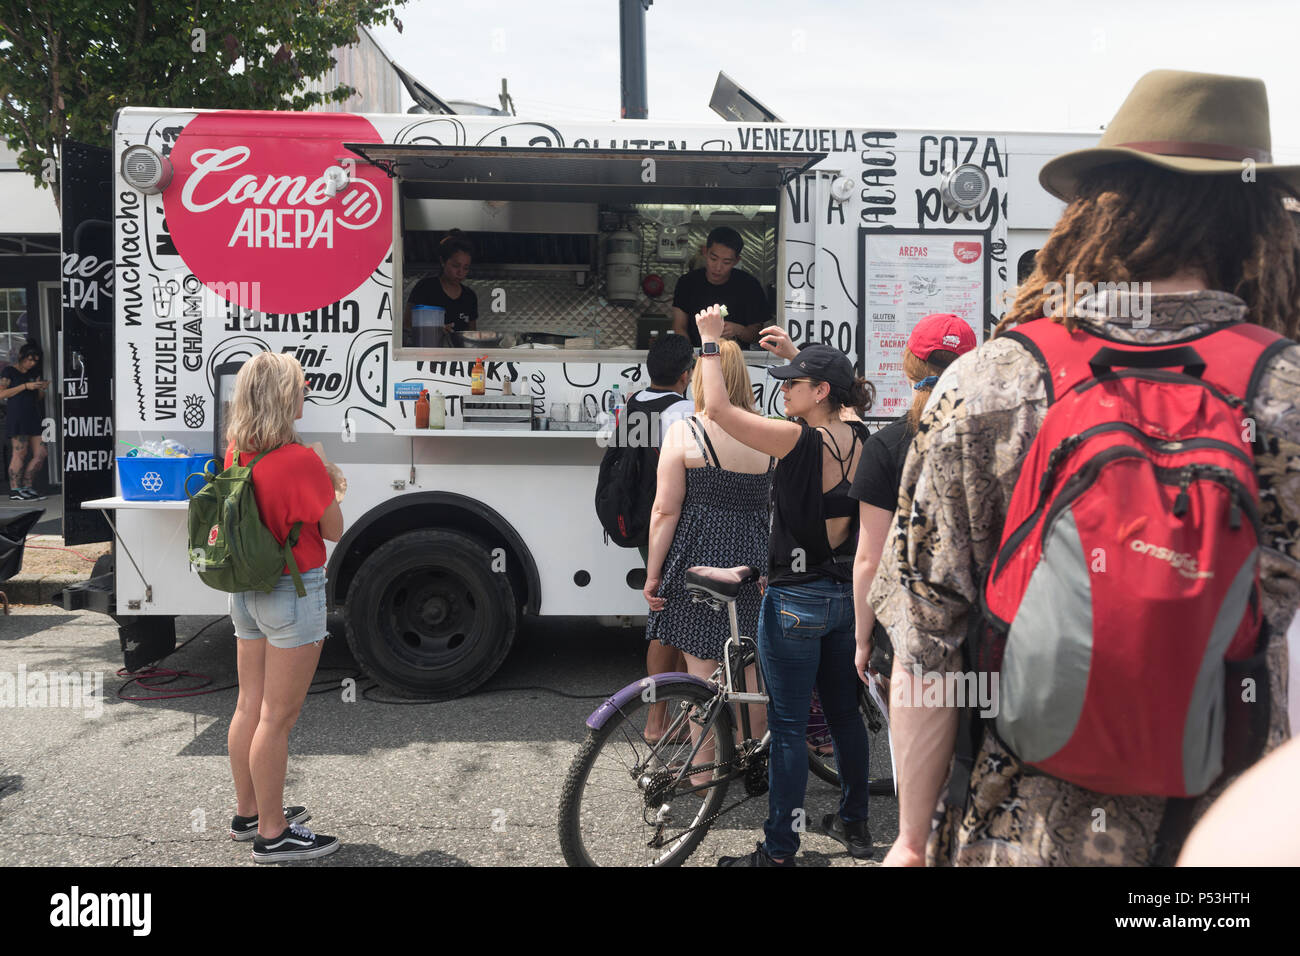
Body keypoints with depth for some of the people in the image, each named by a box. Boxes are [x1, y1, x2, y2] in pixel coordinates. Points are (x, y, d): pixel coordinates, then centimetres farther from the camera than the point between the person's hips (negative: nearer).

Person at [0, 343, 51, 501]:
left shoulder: (32, 374, 22)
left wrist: (41, 389, 5)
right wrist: (25, 386, -12)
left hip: (33, 417, 8)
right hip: (16, 416, -8)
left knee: (40, 454, 2)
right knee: (19, 454, -10)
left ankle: (27, 488, 10)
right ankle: (14, 491, -6)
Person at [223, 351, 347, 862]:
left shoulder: (237, 453, 0)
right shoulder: (301, 460, -22)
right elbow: (333, 530, -11)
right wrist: (330, 483, 3)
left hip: (247, 590, 8)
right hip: (293, 591, -8)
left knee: (250, 706, 17)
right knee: (278, 716, 1)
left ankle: (248, 811, 32)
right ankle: (272, 834, 12)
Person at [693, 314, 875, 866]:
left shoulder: (800, 441, -21)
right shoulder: (856, 438, 0)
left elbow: (717, 408, -21)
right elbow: (835, 396, 25)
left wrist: (710, 341, -9)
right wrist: (794, 354, 20)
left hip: (795, 601, -8)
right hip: (845, 593, 8)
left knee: (788, 726, 1)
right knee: (843, 712, 19)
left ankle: (779, 851, 12)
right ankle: (854, 825, 35)